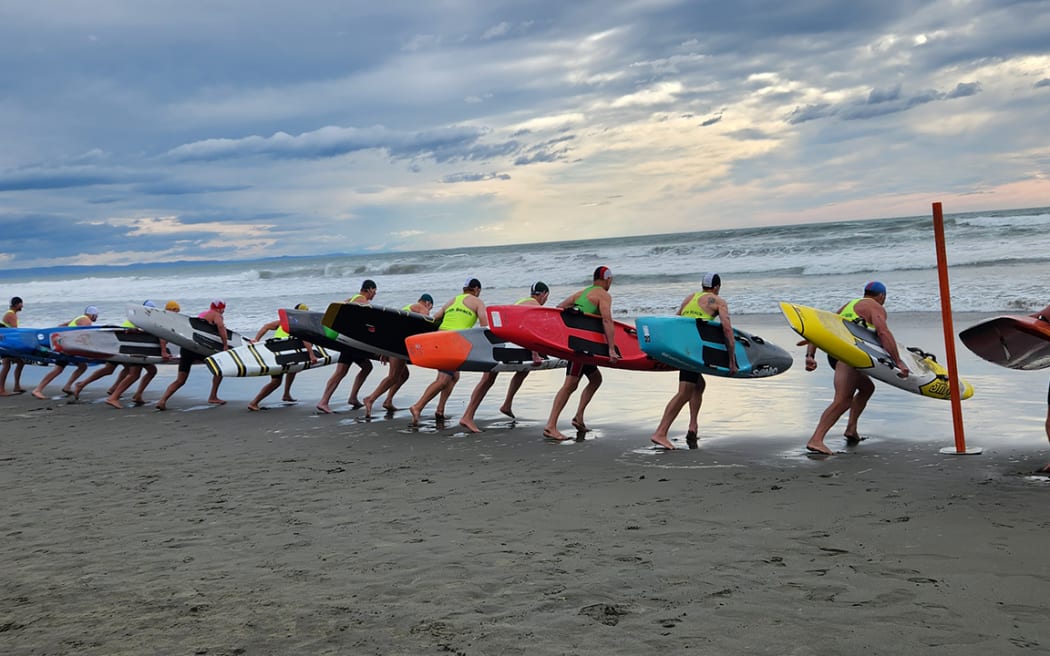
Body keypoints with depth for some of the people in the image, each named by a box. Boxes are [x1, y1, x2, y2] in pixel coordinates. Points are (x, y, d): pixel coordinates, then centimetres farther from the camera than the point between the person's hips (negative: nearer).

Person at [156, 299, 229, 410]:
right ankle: (213, 397, 8)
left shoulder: (202, 314, 30)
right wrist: (225, 345, -11)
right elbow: (220, 326, -11)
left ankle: (162, 400, -8)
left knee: (180, 380, 9)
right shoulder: (215, 314, 6)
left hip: (185, 347, 7)